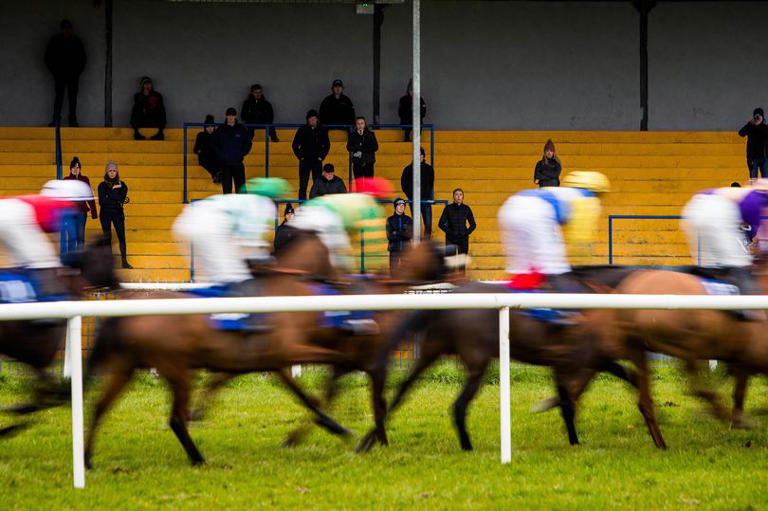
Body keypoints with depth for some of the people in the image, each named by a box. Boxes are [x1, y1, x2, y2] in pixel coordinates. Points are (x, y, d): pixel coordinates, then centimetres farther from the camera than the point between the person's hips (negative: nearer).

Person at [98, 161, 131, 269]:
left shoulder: (121, 185, 7)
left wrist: (109, 195, -15)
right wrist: (117, 200, -11)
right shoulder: (102, 185, 3)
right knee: (107, 238, 0)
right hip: (105, 214, -1)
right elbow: (102, 201, -8)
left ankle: (124, 261, -5)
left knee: (121, 237, -6)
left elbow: (122, 198, -8)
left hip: (118, 213, 1)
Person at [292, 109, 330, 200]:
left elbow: (327, 145, 16)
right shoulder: (302, 130, 2)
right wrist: (300, 157, 1)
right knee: (303, 185, -4)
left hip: (317, 161, 1)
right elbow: (295, 145, 8)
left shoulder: (322, 130, 6)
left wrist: (321, 156, 7)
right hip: (305, 161, -1)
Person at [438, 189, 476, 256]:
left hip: (463, 239, 2)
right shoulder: (448, 208, -1)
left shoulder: (466, 209, 5)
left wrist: (466, 233, -3)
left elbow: (473, 225, 12)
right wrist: (449, 232, -10)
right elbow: (441, 224, 0)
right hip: (451, 240, -2)